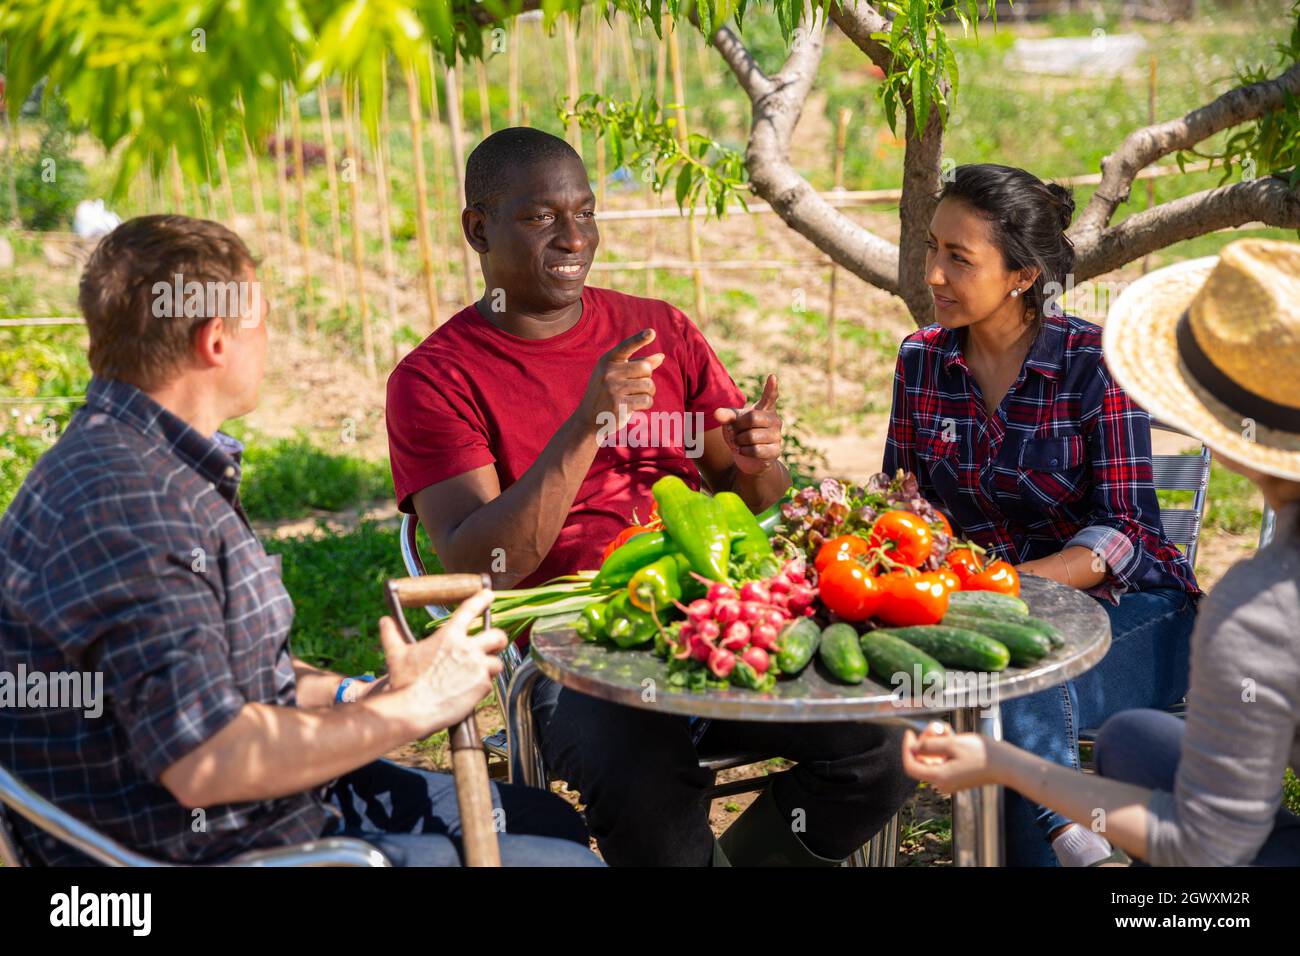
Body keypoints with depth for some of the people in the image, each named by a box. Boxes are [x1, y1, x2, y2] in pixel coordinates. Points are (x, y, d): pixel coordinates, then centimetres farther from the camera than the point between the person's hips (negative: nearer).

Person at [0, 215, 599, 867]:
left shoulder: (165, 467, 9)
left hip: (279, 802, 10)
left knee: (549, 820, 16)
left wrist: (357, 695, 2)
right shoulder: (123, 502, -26)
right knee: (563, 858, -7)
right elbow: (204, 764, -31)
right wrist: (411, 707, -19)